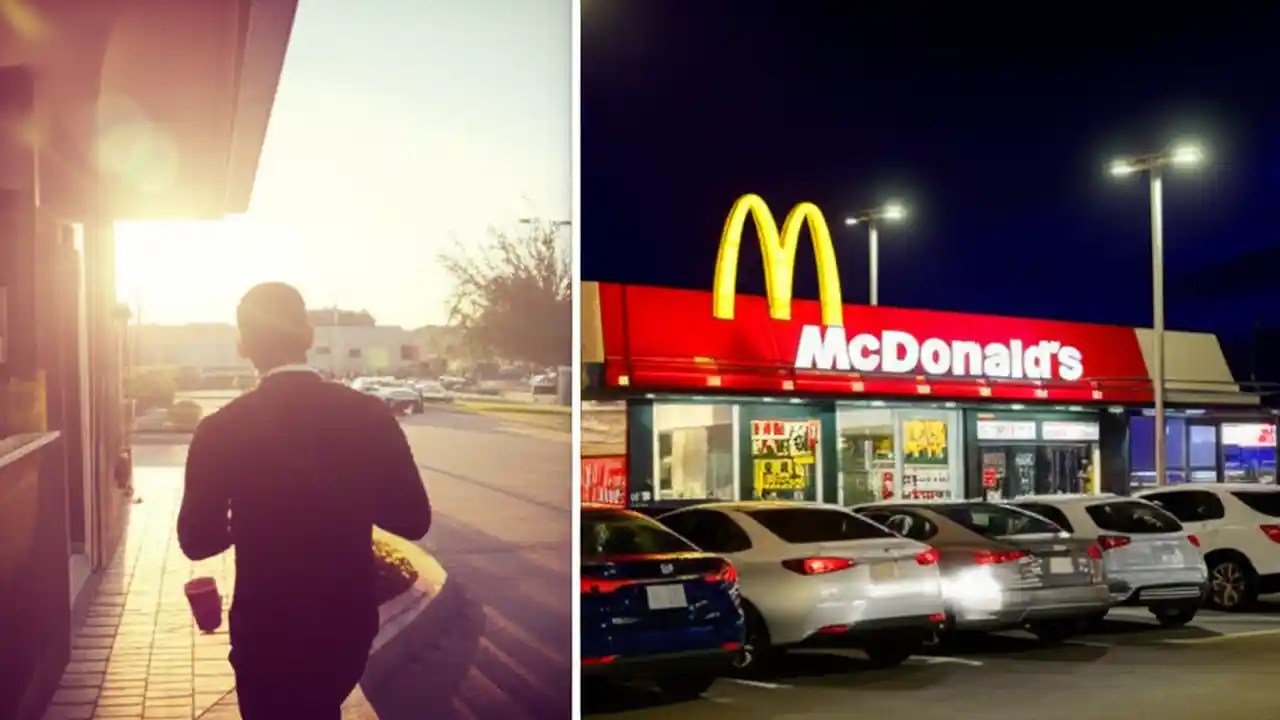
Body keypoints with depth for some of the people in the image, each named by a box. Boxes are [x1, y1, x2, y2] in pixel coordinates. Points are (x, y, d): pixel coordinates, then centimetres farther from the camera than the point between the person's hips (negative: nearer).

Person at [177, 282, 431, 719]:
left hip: (267, 632, -2)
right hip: (348, 624, 3)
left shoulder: (222, 430, -14)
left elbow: (197, 540, -6)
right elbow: (413, 520, -4)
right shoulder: (369, 416, -9)